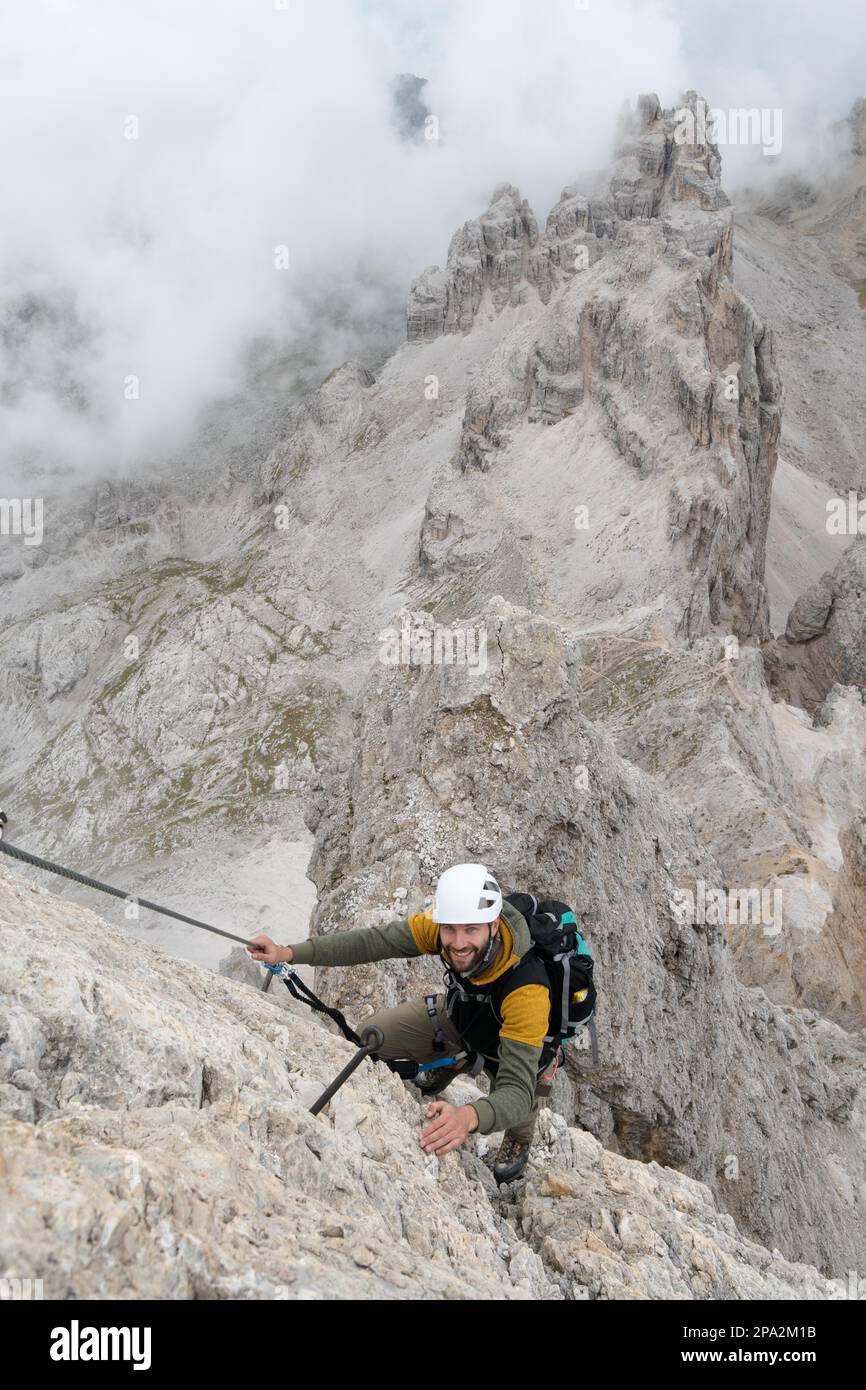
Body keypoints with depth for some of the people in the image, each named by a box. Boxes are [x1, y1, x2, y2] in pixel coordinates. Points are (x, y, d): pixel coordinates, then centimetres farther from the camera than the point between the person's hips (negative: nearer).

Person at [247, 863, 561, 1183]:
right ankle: (444, 1066, 27)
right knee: (368, 1035, -3)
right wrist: (289, 953, -36)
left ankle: (519, 1139, 15)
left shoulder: (526, 989, -47)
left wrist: (469, 1117, -71)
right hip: (459, 1013, 3)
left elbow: (517, 1092, -49)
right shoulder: (449, 919, -34)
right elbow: (376, 940, -27)